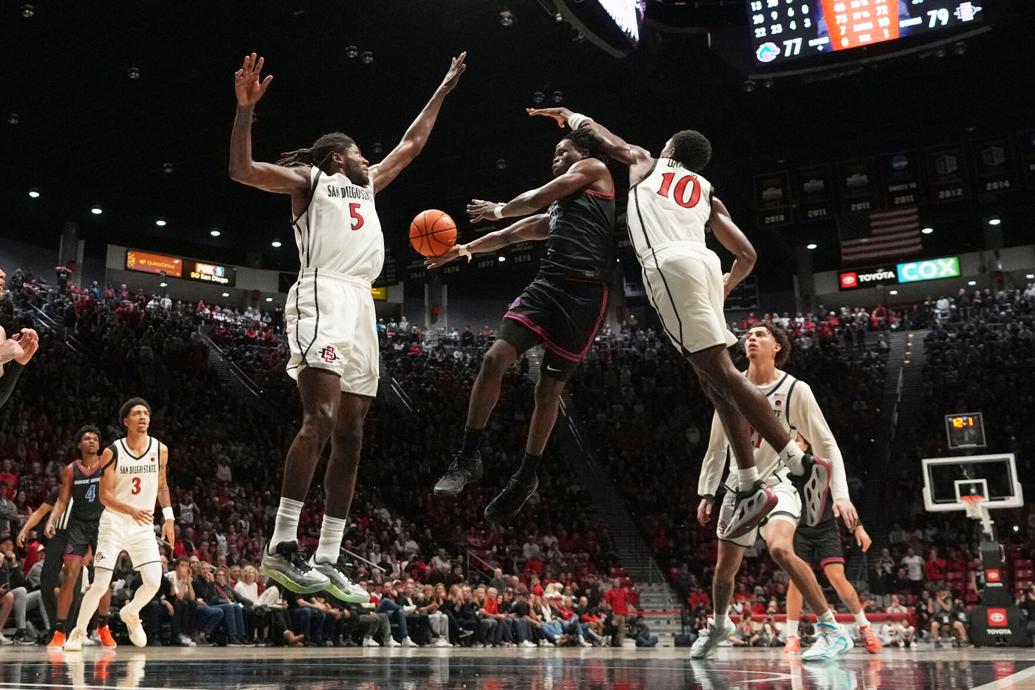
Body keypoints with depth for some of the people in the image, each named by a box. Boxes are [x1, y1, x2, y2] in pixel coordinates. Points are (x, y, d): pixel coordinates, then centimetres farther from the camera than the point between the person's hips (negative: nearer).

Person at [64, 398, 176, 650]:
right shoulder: (112, 452, -10)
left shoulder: (160, 449, -1)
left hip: (144, 526, 3)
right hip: (114, 524, -3)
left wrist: (168, 517, 6)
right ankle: (78, 632, 17)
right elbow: (104, 495, -13)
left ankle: (131, 613, 23)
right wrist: (131, 510, -30)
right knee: (100, 585, -6)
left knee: (153, 582, -8)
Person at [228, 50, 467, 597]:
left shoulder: (368, 184, 32)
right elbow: (241, 170, -2)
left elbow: (412, 143, 41)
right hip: (323, 296, -8)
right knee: (320, 420, -23)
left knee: (350, 435, 1)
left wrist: (443, 89, 43)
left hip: (361, 305, 8)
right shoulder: (309, 176, 12)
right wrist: (246, 108, -14)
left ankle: (328, 560, 3)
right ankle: (281, 547, -21)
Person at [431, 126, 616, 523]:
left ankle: (527, 476, 17)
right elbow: (509, 236, 33)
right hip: (547, 285, 6)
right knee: (495, 358, -13)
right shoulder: (555, 214, 31)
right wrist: (464, 249, 24)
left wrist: (500, 209, 21)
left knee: (549, 388, 1)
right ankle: (468, 458, -5)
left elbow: (539, 197, 7)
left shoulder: (595, 169, 13)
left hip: (585, 293, -6)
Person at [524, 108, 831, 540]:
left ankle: (802, 464, -19)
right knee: (714, 378, 9)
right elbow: (747, 254, 22)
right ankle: (750, 488, 4)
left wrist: (568, 114, 56)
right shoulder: (707, 193, 30)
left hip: (670, 264, -6)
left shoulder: (646, 163, 24)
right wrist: (723, 291, 37)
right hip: (703, 262, 6)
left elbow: (599, 135, 36)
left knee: (721, 373, -12)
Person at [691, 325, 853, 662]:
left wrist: (841, 494, -17)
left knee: (780, 549, -32)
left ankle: (832, 630, -21)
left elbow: (828, 445, -7)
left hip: (776, 485, -4)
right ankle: (719, 624, 40)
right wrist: (706, 494, 7)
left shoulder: (795, 390, -10)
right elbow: (716, 448, 11)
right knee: (725, 567, 11)